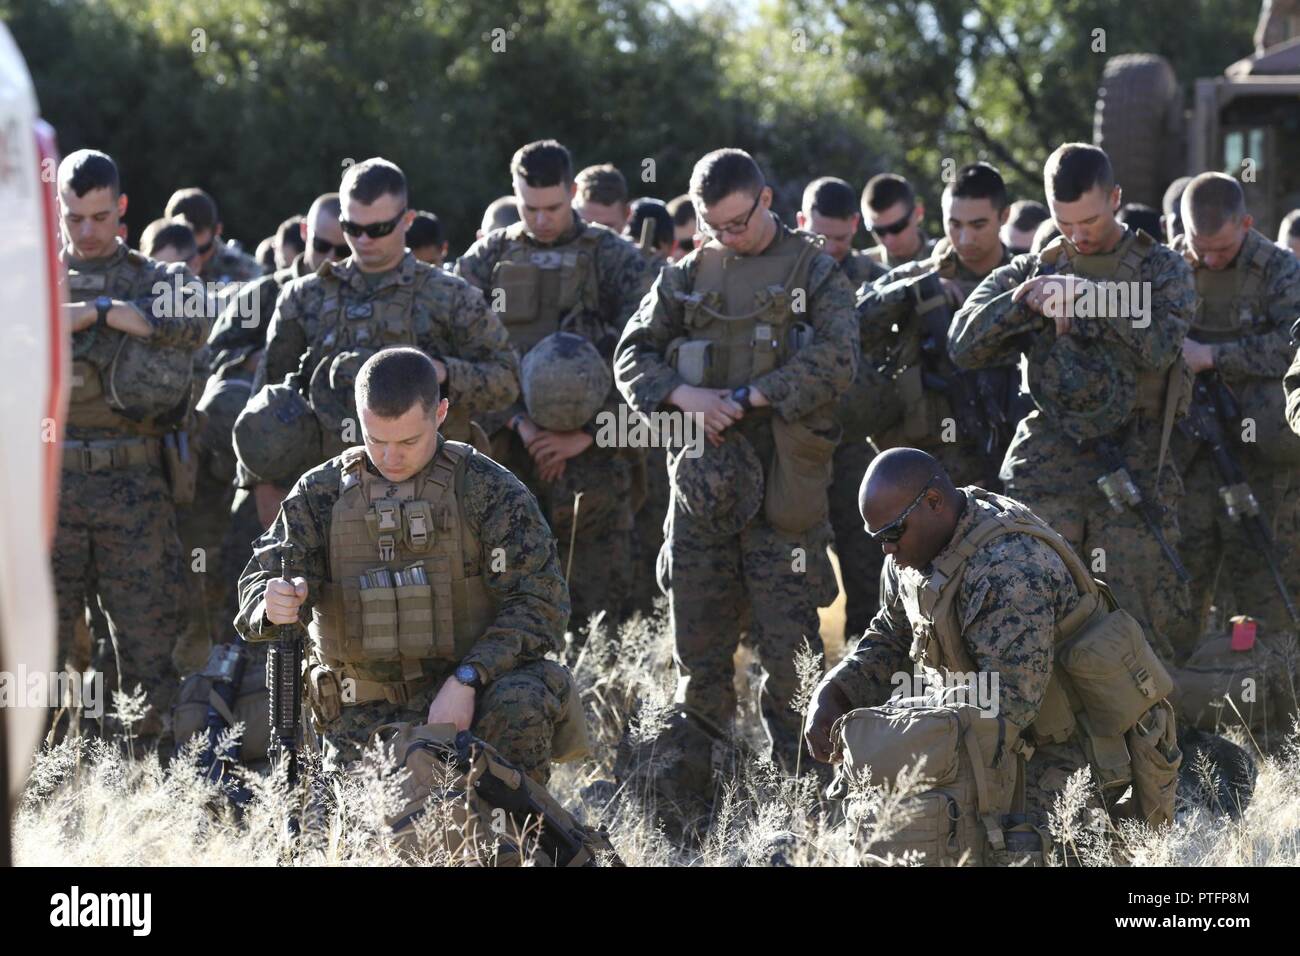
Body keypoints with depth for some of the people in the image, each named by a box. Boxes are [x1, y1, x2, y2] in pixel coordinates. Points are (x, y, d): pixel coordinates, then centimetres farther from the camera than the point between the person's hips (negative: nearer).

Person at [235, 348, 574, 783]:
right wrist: (275, 603, -27)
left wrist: (467, 679, -21)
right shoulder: (320, 494, 6)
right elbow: (258, 582, 1)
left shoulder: (489, 489, -2)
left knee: (519, 705, -34)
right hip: (364, 719, 3)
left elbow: (539, 599, -8)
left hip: (466, 694, -2)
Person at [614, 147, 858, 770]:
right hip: (702, 480, 4)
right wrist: (682, 396, -8)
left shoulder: (814, 272, 3)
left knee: (789, 648, -4)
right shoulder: (687, 276, 13)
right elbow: (633, 355, 11)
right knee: (698, 648, 6)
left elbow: (835, 361, -11)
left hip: (783, 485, -3)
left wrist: (750, 398, -14)